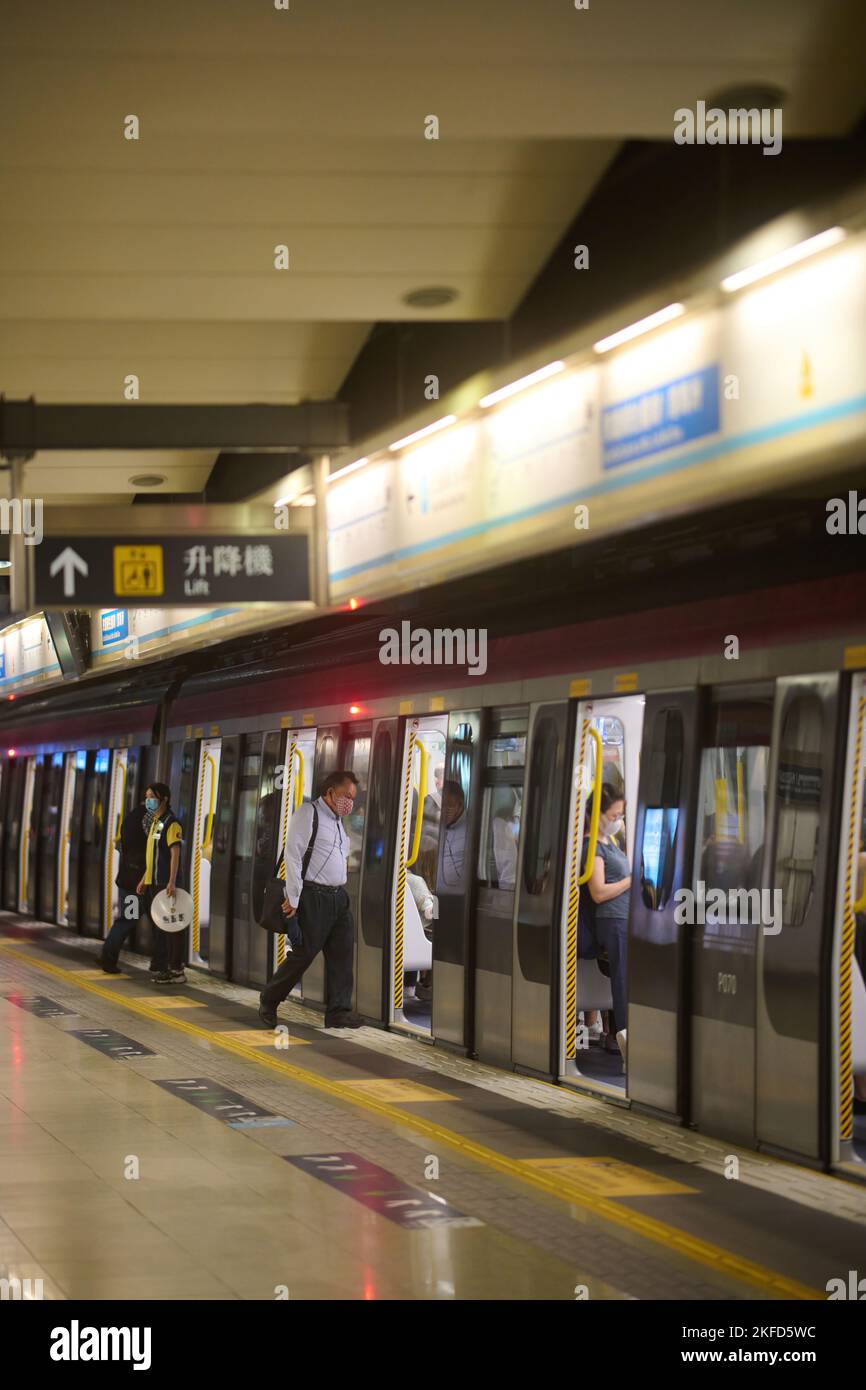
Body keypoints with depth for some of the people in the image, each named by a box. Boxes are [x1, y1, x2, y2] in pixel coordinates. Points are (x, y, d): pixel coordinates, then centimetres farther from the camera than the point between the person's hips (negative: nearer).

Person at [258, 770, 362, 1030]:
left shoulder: (337, 820, 18)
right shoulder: (308, 814, -8)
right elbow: (293, 855, -14)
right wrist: (293, 899, -17)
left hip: (338, 896, 8)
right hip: (312, 897, -8)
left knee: (342, 953, 2)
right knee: (303, 953, -4)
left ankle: (338, 1011, 5)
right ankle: (269, 1001, 14)